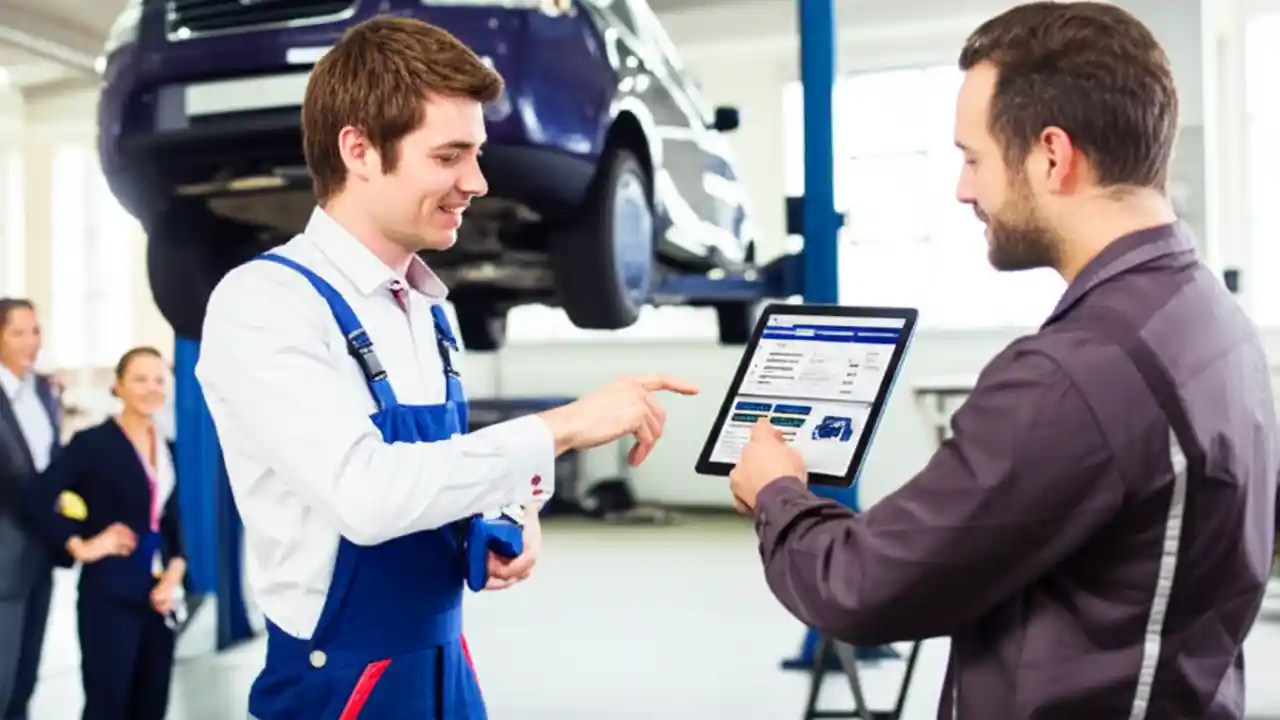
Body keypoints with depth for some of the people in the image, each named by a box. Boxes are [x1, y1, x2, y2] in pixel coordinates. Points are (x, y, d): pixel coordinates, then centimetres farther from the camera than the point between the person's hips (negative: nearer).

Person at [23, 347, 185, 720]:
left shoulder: (166, 449, 12)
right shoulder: (92, 442, -7)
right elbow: (38, 499, -16)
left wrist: (175, 571, -1)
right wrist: (79, 546, -12)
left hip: (158, 595, 6)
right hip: (109, 595, -6)